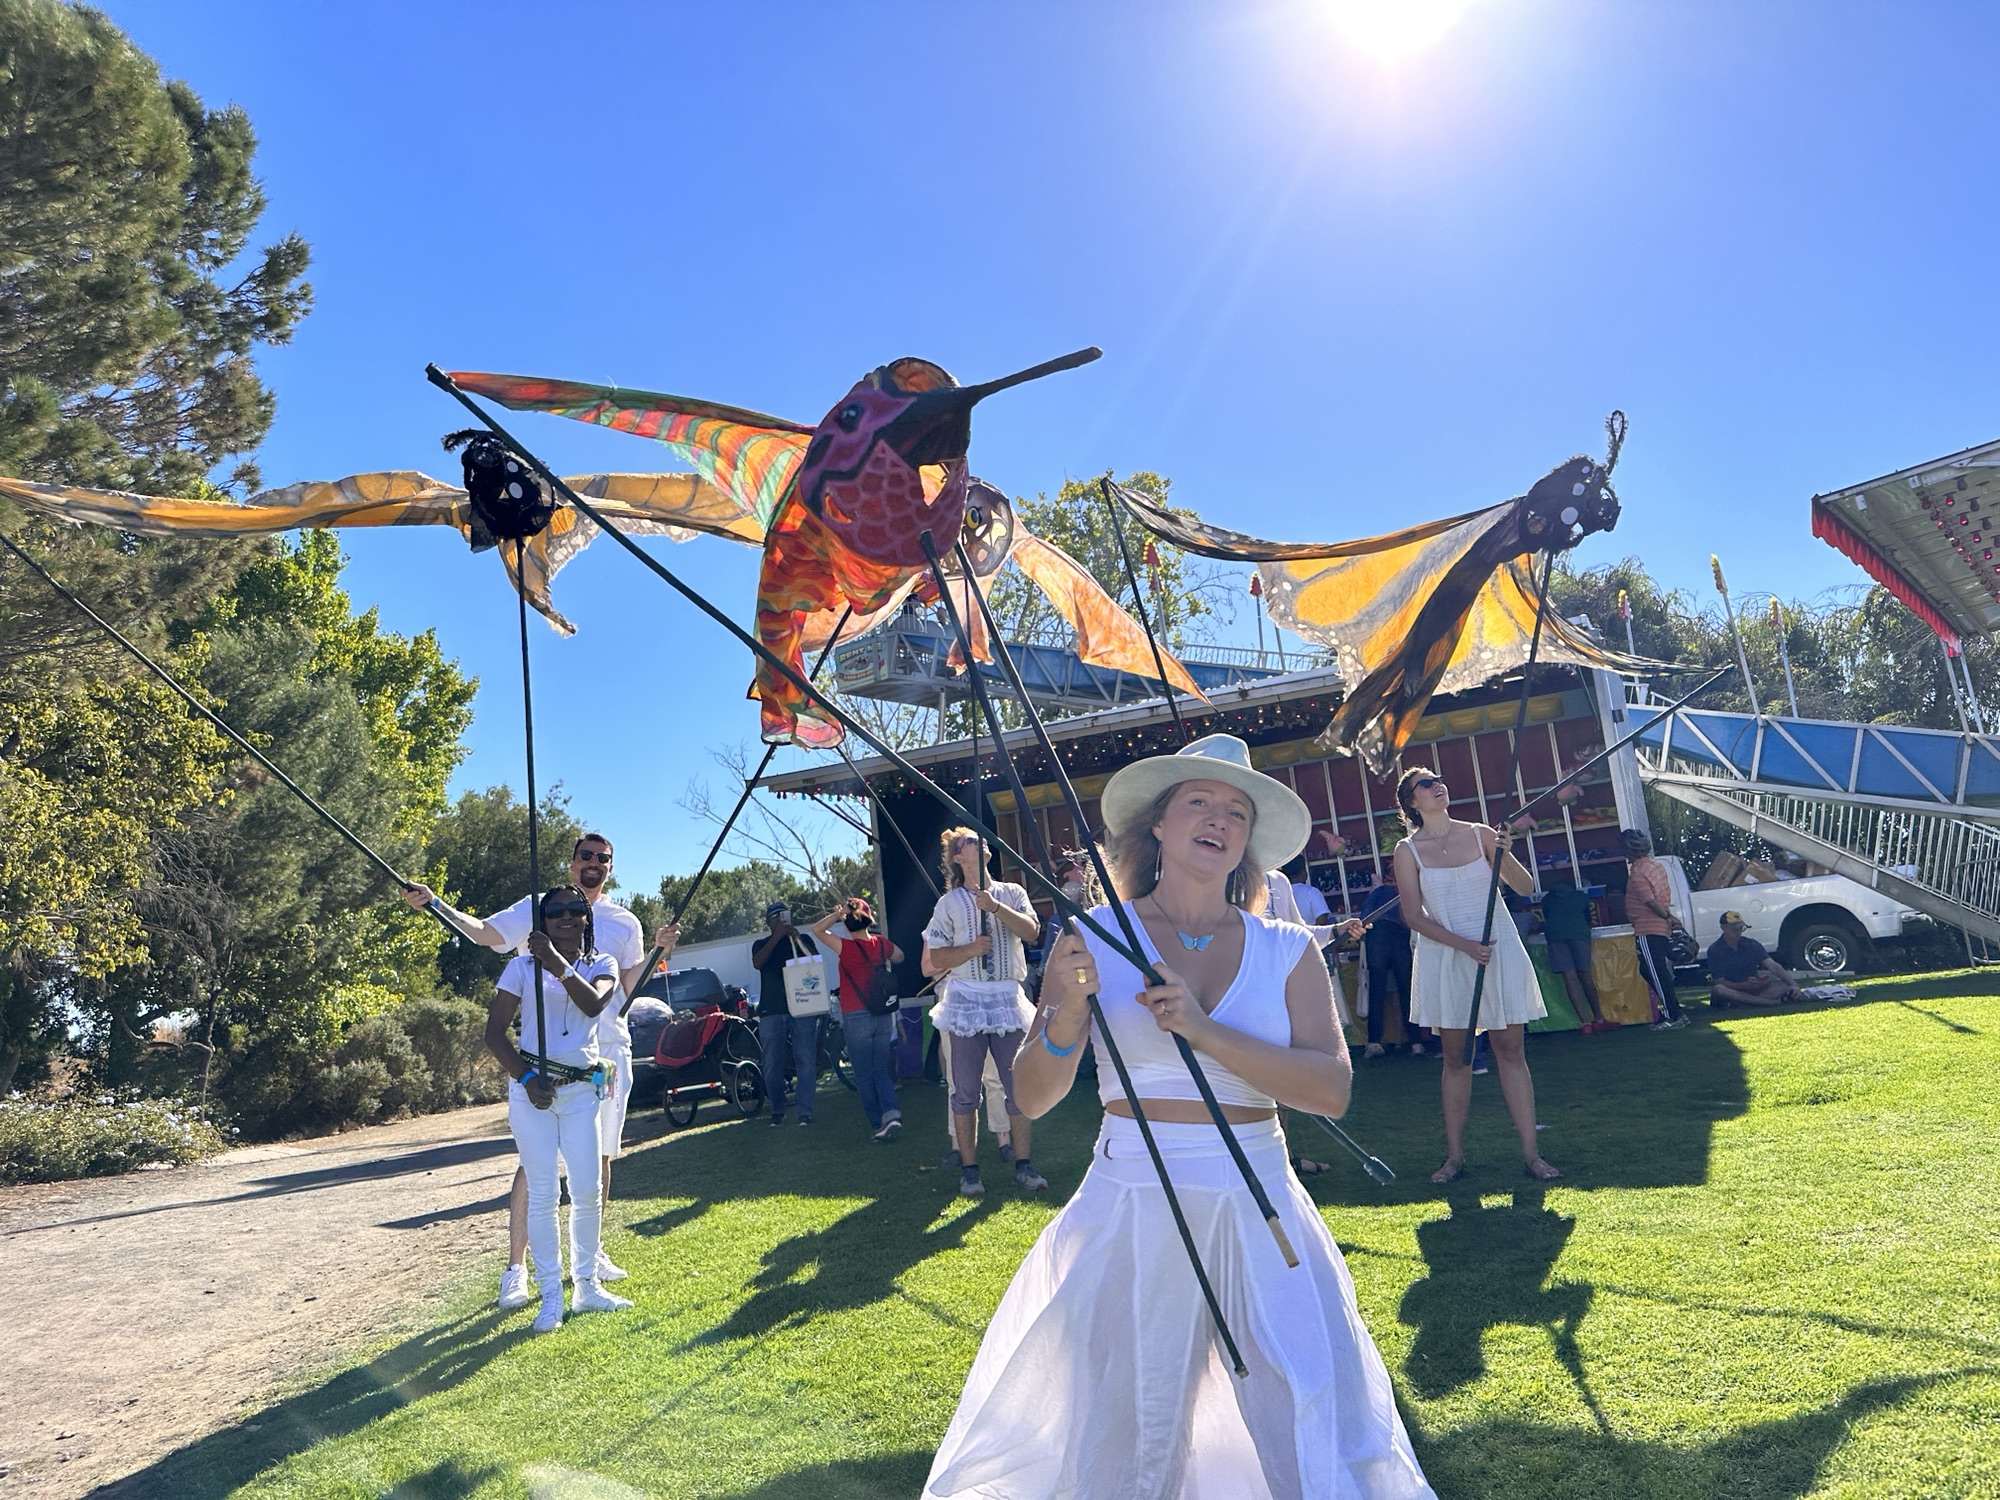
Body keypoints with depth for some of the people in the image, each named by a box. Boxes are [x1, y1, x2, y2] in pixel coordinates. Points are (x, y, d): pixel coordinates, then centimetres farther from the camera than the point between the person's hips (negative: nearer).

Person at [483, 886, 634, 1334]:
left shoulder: (602, 965, 7)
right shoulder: (523, 966, 3)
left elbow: (593, 1003, -17)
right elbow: (494, 1033, 1)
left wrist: (558, 965, -28)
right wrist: (525, 1077, -11)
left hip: (581, 1089, 1)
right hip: (531, 1087, -1)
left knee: (587, 1191, 1)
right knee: (542, 1193, -1)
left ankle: (587, 1286, 16)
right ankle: (551, 1296, 7)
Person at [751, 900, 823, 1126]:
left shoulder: (803, 940, 14)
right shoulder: (762, 945, 14)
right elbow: (757, 963, -7)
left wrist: (797, 939, -11)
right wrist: (777, 937, -12)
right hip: (771, 1012, 1)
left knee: (806, 1062, -7)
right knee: (773, 1066, 0)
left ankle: (805, 1112, -5)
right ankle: (777, 1111, 9)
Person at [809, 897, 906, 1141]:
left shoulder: (847, 947, -15)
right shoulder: (882, 944, 1)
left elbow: (817, 930, -11)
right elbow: (899, 957, 22)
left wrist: (838, 913, -15)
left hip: (856, 1018, -4)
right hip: (883, 1016, 5)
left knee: (864, 1075, 7)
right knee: (881, 1070, 12)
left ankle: (878, 1125, 8)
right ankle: (892, 1113, -8)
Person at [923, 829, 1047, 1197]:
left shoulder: (1011, 893, 10)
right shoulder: (949, 903, 6)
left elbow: (1031, 930, -6)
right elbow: (935, 957, 3)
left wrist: (995, 907, -17)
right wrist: (970, 949, -13)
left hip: (1008, 998, 1)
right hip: (965, 999, -1)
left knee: (1019, 1086, 1)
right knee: (966, 1091, 2)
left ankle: (1024, 1165, 9)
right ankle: (969, 1168, 10)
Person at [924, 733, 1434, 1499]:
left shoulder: (1287, 950, 3)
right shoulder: (1095, 940, -1)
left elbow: (1331, 1089, -9)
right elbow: (1034, 1096, -1)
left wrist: (1205, 1032, -20)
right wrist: (1068, 1015, -20)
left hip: (1259, 1211, 1)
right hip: (1128, 1210, -1)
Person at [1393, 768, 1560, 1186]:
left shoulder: (1480, 835, 3)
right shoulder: (1408, 851, -1)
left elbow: (1525, 888, 4)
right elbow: (1414, 916, -4)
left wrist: (1505, 855, -15)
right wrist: (1465, 945, -13)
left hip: (1498, 949, 1)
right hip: (1444, 956, -1)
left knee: (1511, 1050, 1)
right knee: (1455, 1056, 4)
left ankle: (1530, 1152, 6)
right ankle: (1454, 1156, 11)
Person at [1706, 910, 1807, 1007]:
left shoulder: (1751, 944, 3)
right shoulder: (1715, 950, -7)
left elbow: (1773, 966, -7)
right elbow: (1719, 983, -12)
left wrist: (1793, 985, -22)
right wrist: (1746, 985, -27)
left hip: (1754, 989, 3)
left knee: (1785, 985, -20)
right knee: (1718, 990, -39)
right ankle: (1771, 1001, -36)